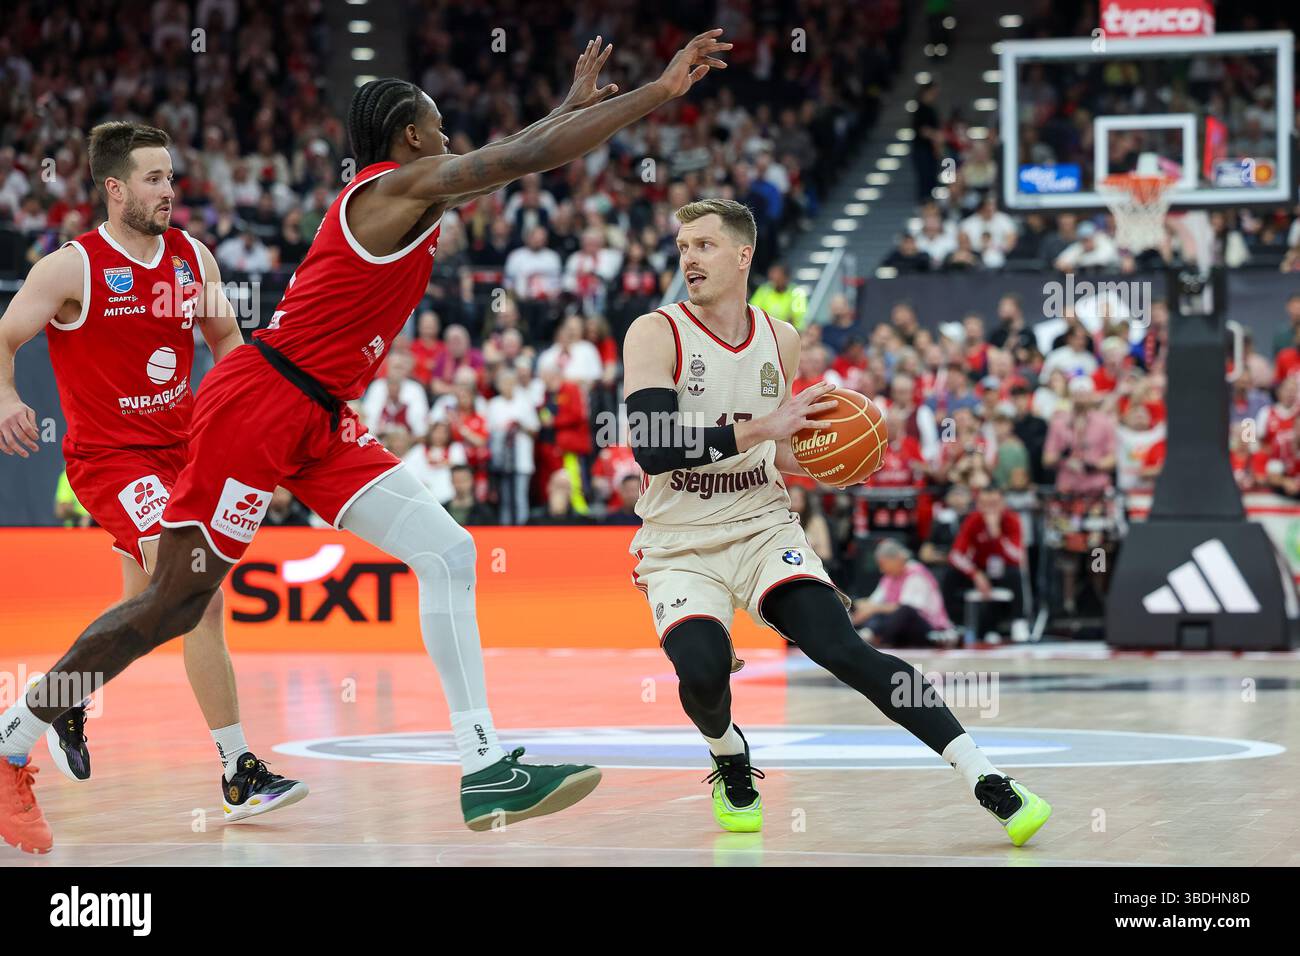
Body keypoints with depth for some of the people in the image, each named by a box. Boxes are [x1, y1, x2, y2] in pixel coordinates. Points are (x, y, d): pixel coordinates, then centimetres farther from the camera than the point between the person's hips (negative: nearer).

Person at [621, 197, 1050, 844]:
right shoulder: (656, 335, -9)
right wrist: (756, 429, -27)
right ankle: (729, 760, 8)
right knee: (703, 671, -28)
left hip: (763, 530, 2)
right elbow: (652, 450, -23)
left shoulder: (780, 340, 7)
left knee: (843, 649, -20)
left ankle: (986, 780, -22)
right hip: (679, 547, -2)